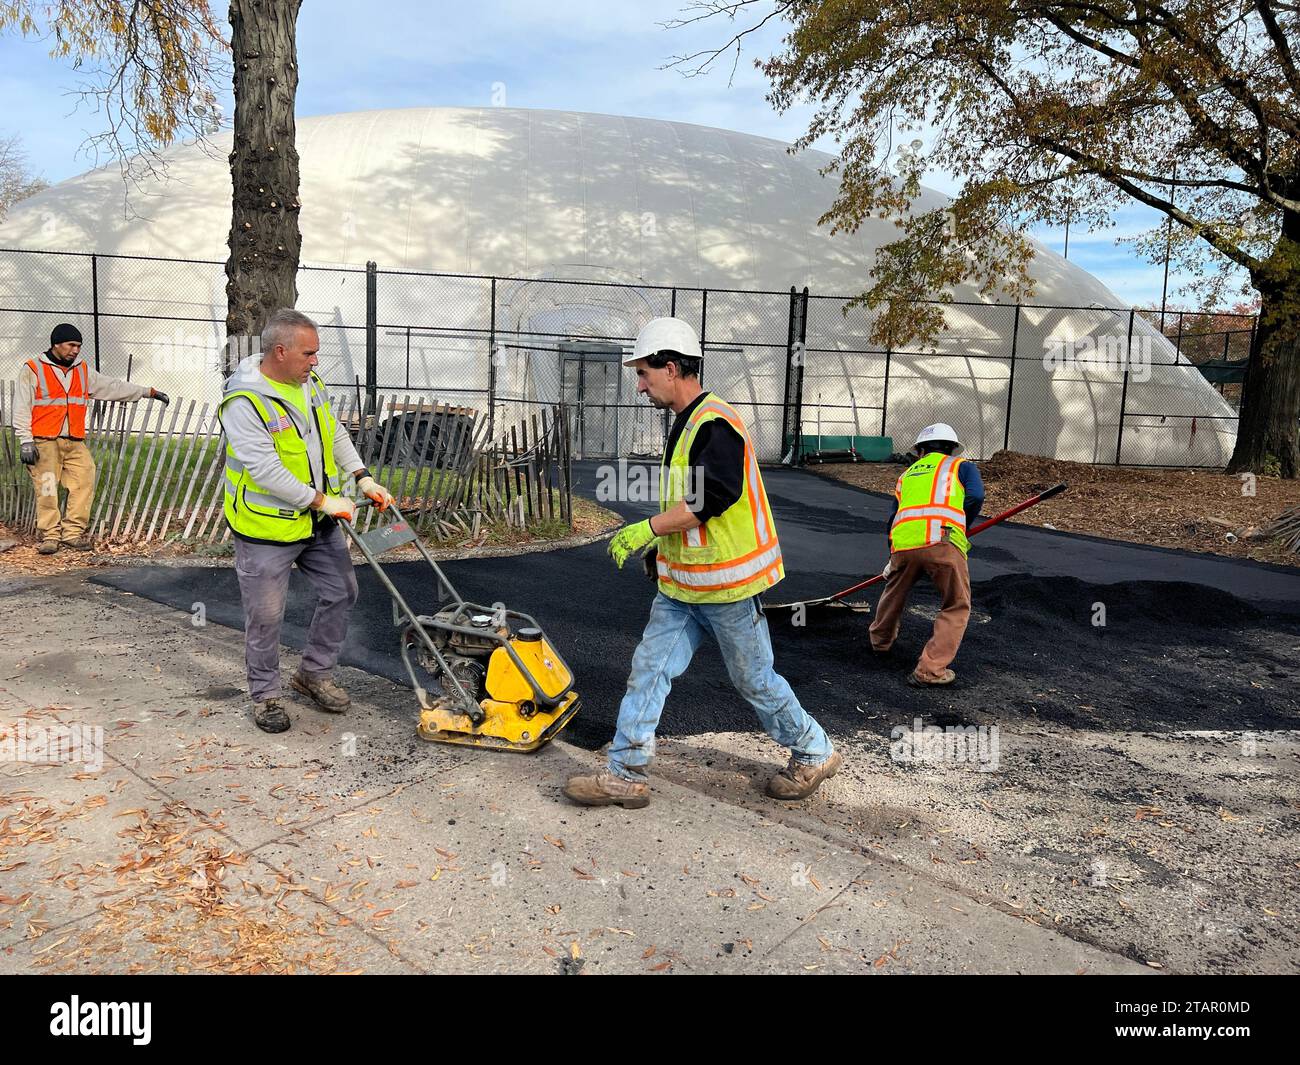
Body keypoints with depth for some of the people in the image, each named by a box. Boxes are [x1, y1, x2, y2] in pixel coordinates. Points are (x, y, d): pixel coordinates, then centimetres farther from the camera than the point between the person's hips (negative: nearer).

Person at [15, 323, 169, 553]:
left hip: (75, 443, 5)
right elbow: (21, 409, -1)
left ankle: (73, 532, 1)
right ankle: (49, 535, 3)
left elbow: (113, 387, 22)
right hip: (44, 443, -4)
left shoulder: (83, 371, 15)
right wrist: (26, 441, -8)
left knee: (84, 482, -7)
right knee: (47, 489, -5)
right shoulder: (33, 369, 0)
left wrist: (148, 392, 20)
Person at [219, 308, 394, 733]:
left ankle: (314, 673, 31)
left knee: (341, 593, 14)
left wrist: (363, 478, 5)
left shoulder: (310, 382, 3)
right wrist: (322, 500, -23)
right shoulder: (244, 402, -23)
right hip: (268, 528, -7)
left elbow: (335, 434, 14)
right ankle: (265, 695, 24)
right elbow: (266, 470, -27)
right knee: (266, 617, 4)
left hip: (319, 522, 8)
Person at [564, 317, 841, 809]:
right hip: (681, 583, 9)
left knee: (753, 679, 6)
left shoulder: (715, 423, -19)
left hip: (725, 583, -9)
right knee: (649, 668, 6)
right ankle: (625, 774, 13)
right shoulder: (687, 423, 13)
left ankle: (814, 753, 27)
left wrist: (649, 528, -26)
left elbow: (712, 497, -30)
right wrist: (665, 545, 19)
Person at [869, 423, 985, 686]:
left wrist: (892, 560, 43)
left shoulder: (907, 474, 31)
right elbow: (975, 496, 1)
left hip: (903, 543, 4)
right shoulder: (961, 466, 21)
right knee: (957, 608, 10)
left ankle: (881, 640, 50)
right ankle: (930, 669, 3)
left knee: (893, 594, 30)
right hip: (943, 542, -4)